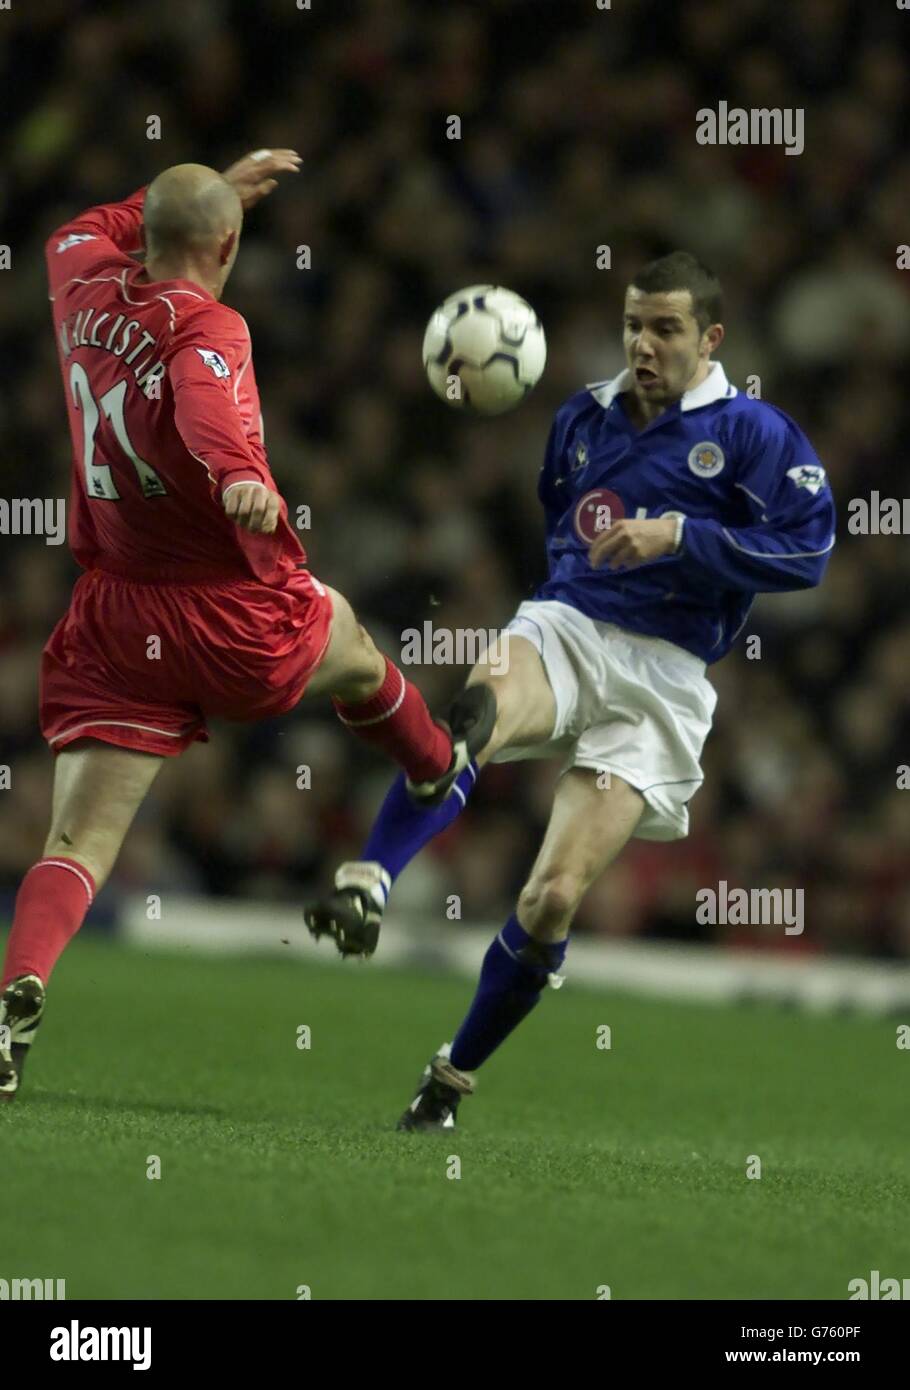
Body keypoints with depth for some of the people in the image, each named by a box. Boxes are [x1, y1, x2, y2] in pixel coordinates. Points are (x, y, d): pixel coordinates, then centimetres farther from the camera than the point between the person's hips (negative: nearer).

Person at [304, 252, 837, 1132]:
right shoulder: (583, 416, 16)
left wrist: (681, 536, -16)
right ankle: (366, 891, -53)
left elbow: (807, 553, -9)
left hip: (662, 676, -3)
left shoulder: (752, 434, 1)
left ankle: (453, 1077, 7)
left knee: (555, 896, -11)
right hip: (561, 630, 3)